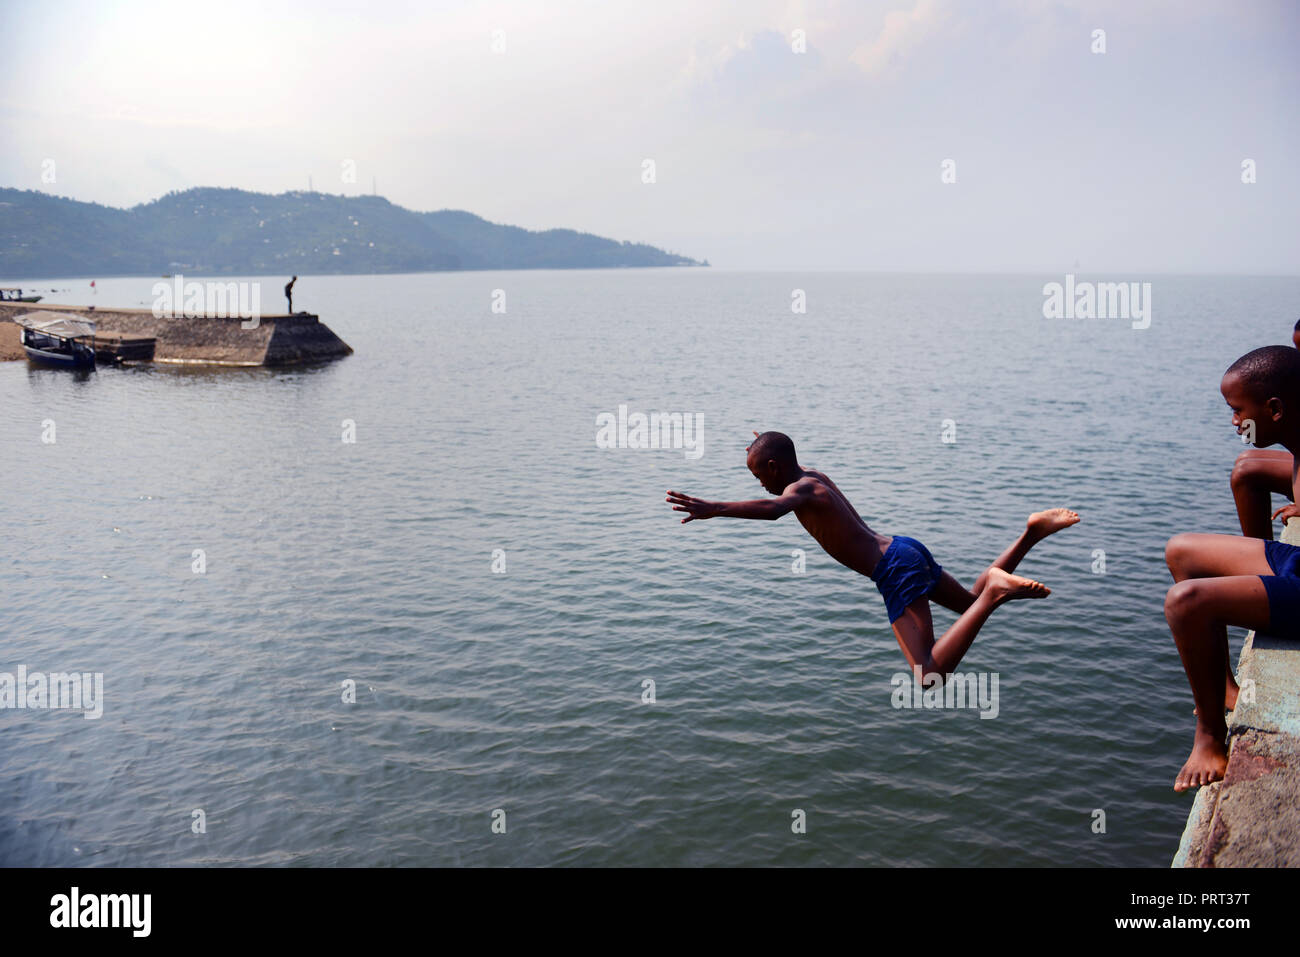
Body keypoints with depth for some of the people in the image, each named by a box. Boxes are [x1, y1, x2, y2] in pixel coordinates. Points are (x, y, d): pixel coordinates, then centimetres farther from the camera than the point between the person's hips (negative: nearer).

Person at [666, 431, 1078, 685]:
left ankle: (993, 591, -21)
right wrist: (765, 451, 53)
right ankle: (1031, 532, 20)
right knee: (971, 604, 33)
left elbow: (772, 508, -40)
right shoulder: (815, 475, 12)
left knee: (930, 676, -17)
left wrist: (713, 509, -47)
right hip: (908, 549, 10)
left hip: (896, 571, -10)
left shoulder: (799, 490, -14)